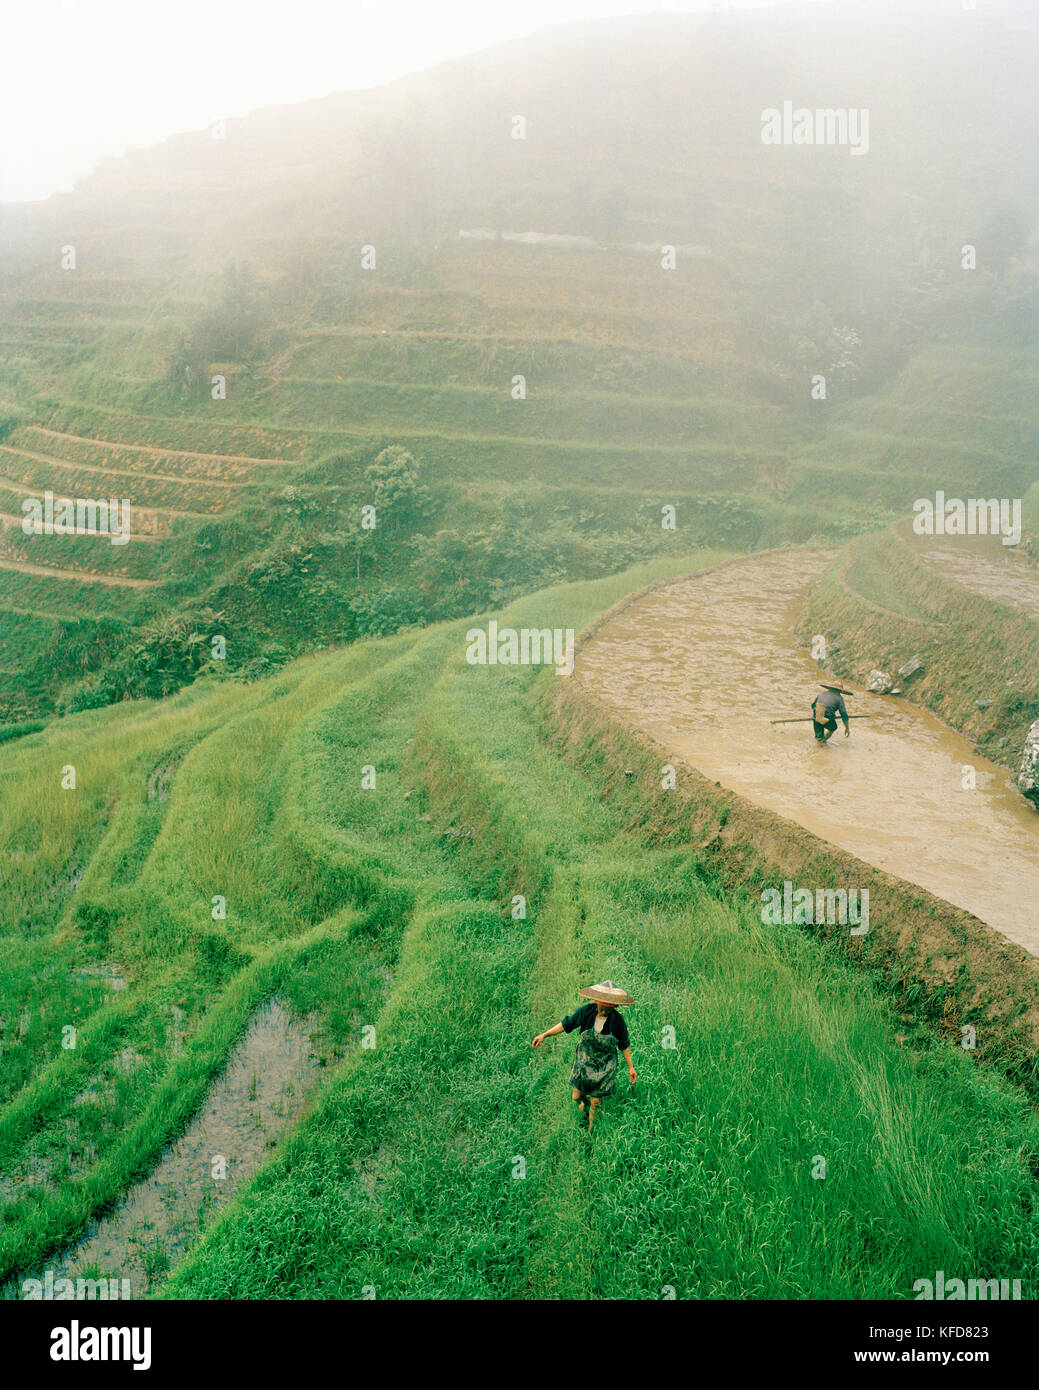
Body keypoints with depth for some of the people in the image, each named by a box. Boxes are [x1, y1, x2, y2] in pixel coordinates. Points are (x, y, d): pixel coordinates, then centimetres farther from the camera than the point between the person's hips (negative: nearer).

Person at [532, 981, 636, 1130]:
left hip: (604, 1067, -1)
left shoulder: (617, 1020, -20)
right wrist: (544, 1035, -4)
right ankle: (583, 1100, 50)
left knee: (595, 1103, 10)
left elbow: (624, 1045, -5)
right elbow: (566, 1024, -6)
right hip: (584, 1062, 1)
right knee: (577, 1096, 12)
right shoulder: (587, 1011, -19)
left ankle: (591, 1128, 39)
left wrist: (631, 1066, 1)